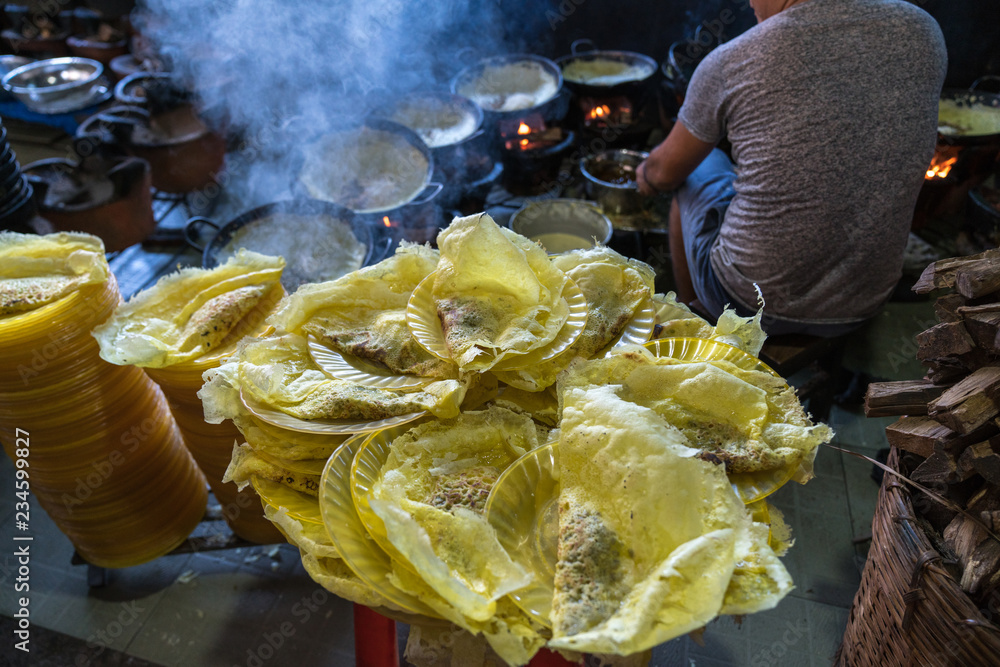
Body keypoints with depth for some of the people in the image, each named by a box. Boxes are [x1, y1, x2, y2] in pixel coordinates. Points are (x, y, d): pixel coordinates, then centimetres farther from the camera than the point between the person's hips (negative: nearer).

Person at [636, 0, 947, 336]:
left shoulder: (730, 62, -16)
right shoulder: (922, 30, -2)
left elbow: (665, 173, 0)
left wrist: (646, 174, 25)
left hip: (747, 304, -4)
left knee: (694, 173, 22)